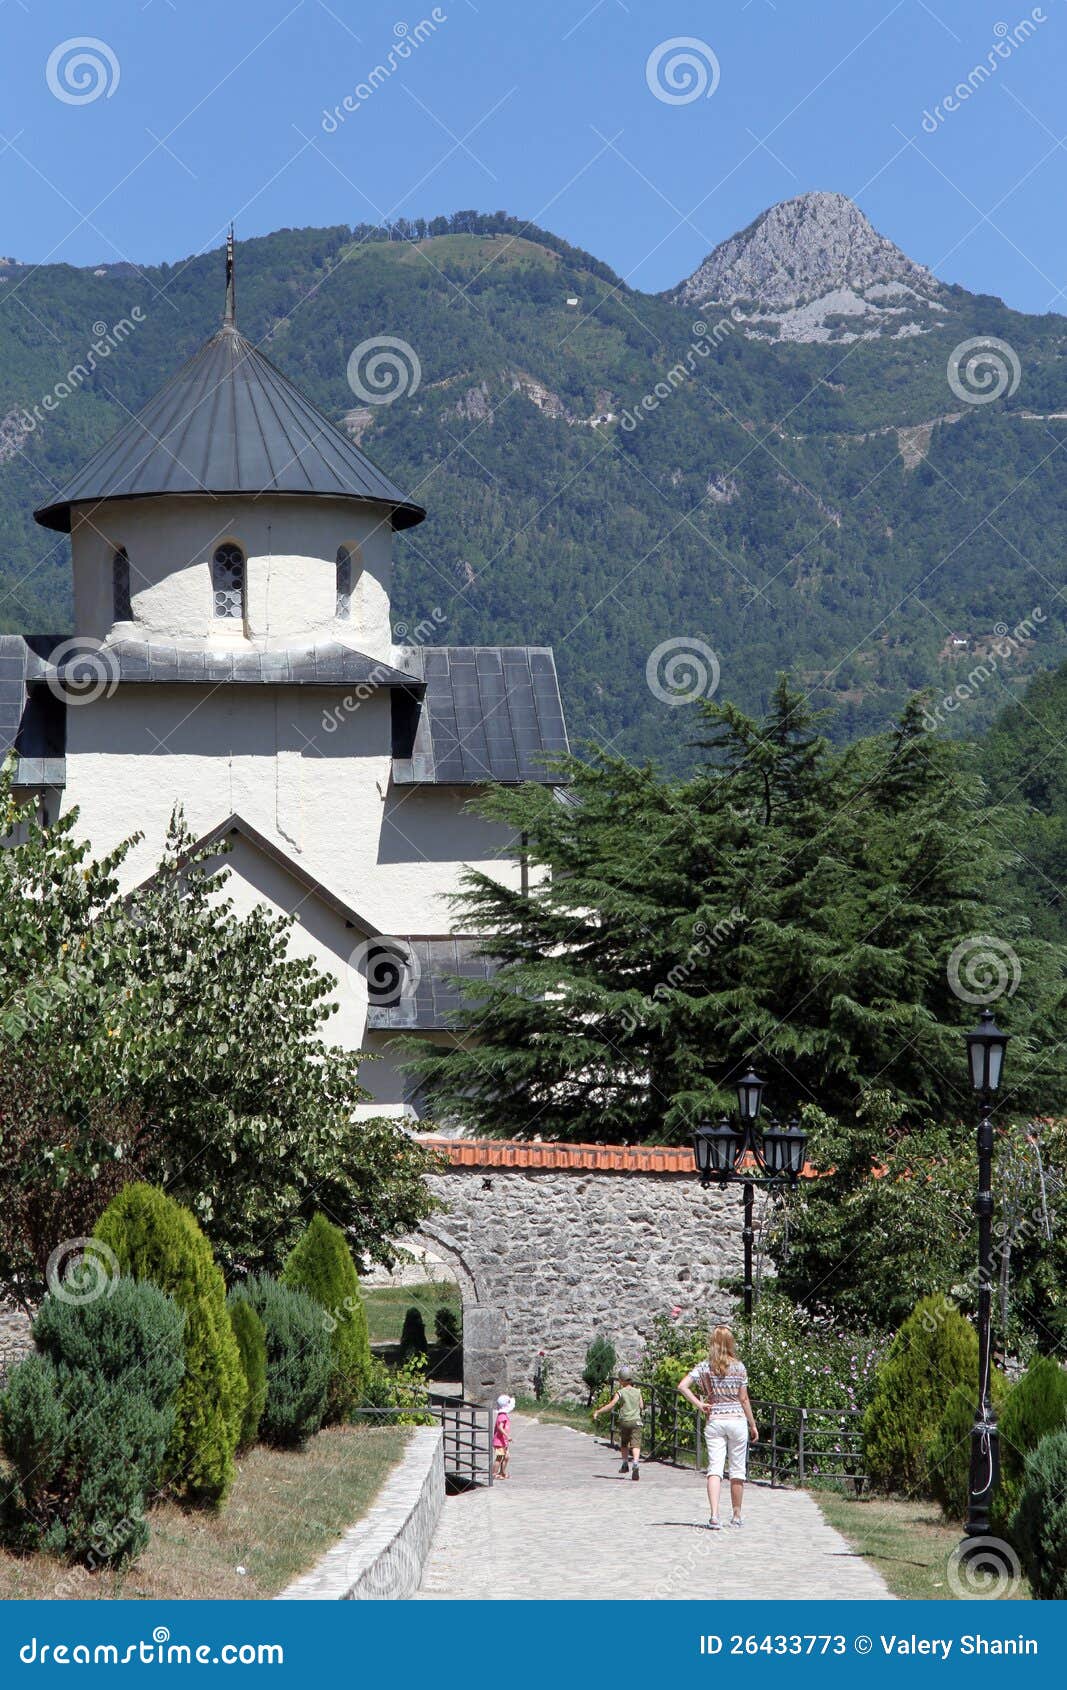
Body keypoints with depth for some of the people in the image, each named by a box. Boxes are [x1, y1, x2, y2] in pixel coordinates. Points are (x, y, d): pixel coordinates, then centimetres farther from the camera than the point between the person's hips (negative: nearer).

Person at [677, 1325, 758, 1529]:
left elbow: (683, 1386, -12)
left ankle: (714, 1515, -21)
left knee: (714, 1468, -4)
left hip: (714, 1421, 1)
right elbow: (744, 1399, 0)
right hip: (737, 1419, -1)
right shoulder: (739, 1367, -3)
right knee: (737, 1469, 10)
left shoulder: (705, 1367, -1)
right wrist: (753, 1425, 8)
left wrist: (699, 1405, -4)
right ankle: (737, 1516, 18)